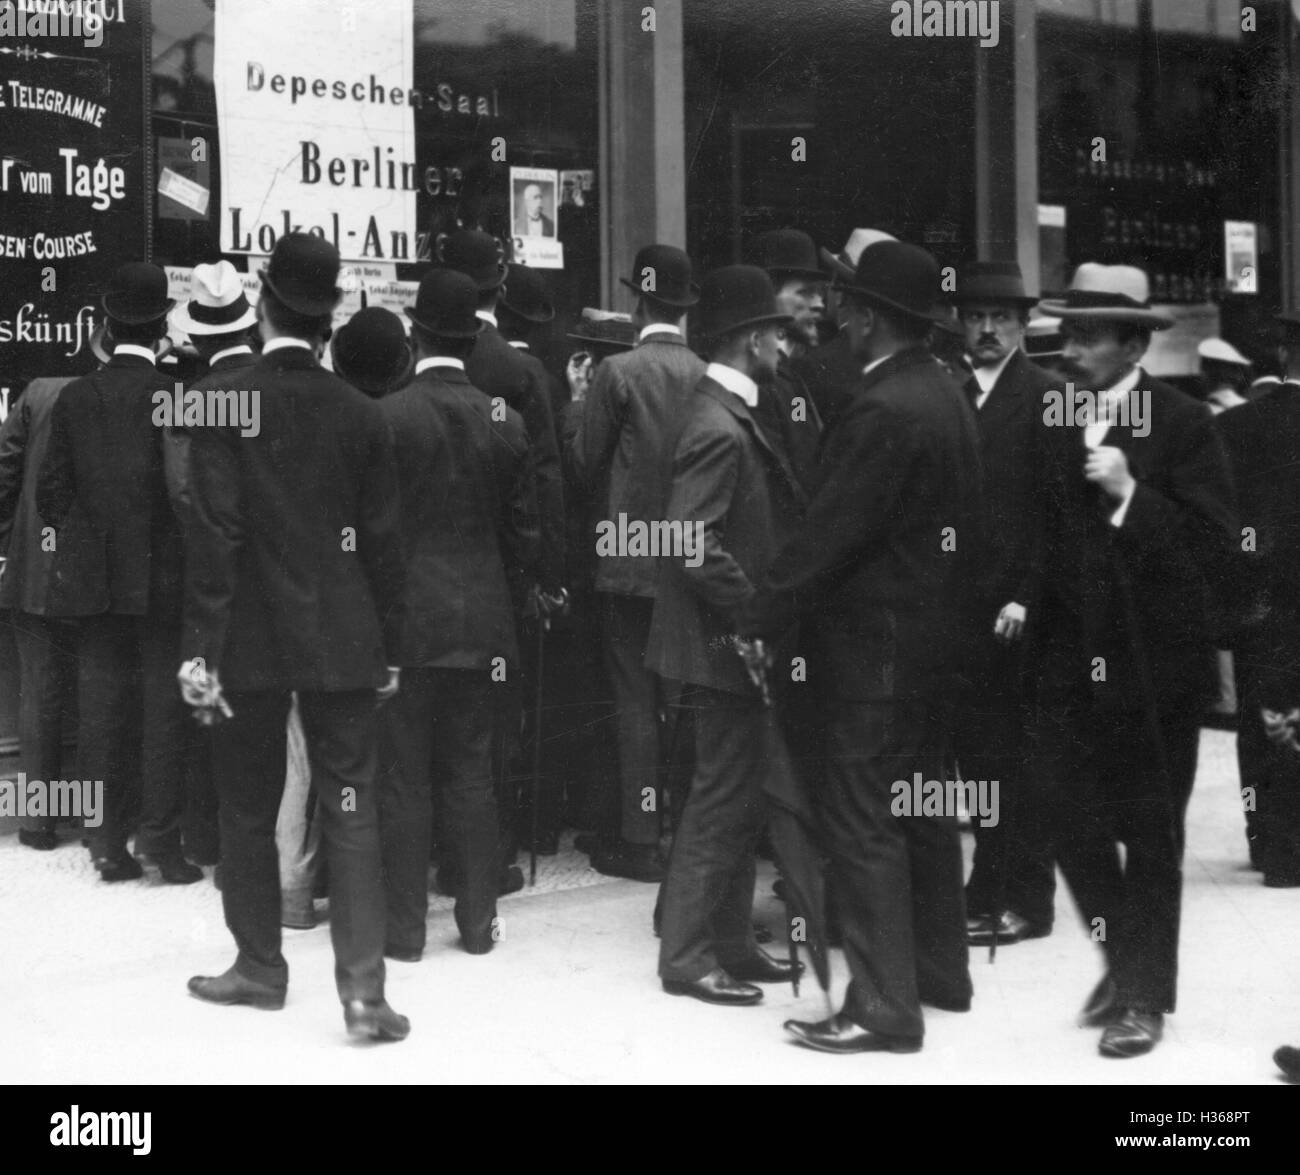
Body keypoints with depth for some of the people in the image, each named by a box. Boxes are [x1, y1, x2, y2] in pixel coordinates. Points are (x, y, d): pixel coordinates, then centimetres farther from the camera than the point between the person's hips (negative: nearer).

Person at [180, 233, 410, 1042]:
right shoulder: (363, 415, -1)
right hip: (342, 640, 2)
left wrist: (202, 645, -8)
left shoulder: (222, 400, -8)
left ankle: (261, 967, 23)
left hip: (251, 639, -1)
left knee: (249, 809, 13)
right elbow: (384, 543, 2)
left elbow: (213, 530, -12)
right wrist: (390, 648, 10)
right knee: (352, 807, 2)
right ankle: (364, 983, -5)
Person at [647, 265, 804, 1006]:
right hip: (724, 642, -10)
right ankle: (688, 957, 9)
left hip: (739, 640, 10)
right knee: (723, 799, -1)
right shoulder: (718, 428, -20)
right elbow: (693, 544, -27)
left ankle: (731, 943, 26)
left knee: (742, 799, 16)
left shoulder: (734, 416, 11)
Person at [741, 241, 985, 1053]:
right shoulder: (945, 393, 8)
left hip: (882, 644, -10)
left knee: (864, 825, -4)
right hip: (936, 635, 10)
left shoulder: (884, 410, -21)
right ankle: (938, 969, 31)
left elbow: (829, 533, -21)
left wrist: (758, 619, -14)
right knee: (922, 806, 19)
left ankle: (884, 1007, -1)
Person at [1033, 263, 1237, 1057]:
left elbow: (1214, 549, -15)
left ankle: (1146, 996, 21)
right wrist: (1018, 597, 2)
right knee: (1076, 829, 8)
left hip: (1154, 664, -4)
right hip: (1070, 662, 4)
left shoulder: (1183, 424, -9)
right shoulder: (1050, 419, 3)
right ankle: (1124, 960, 33)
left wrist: (1131, 495, -24)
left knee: (1151, 837, 7)